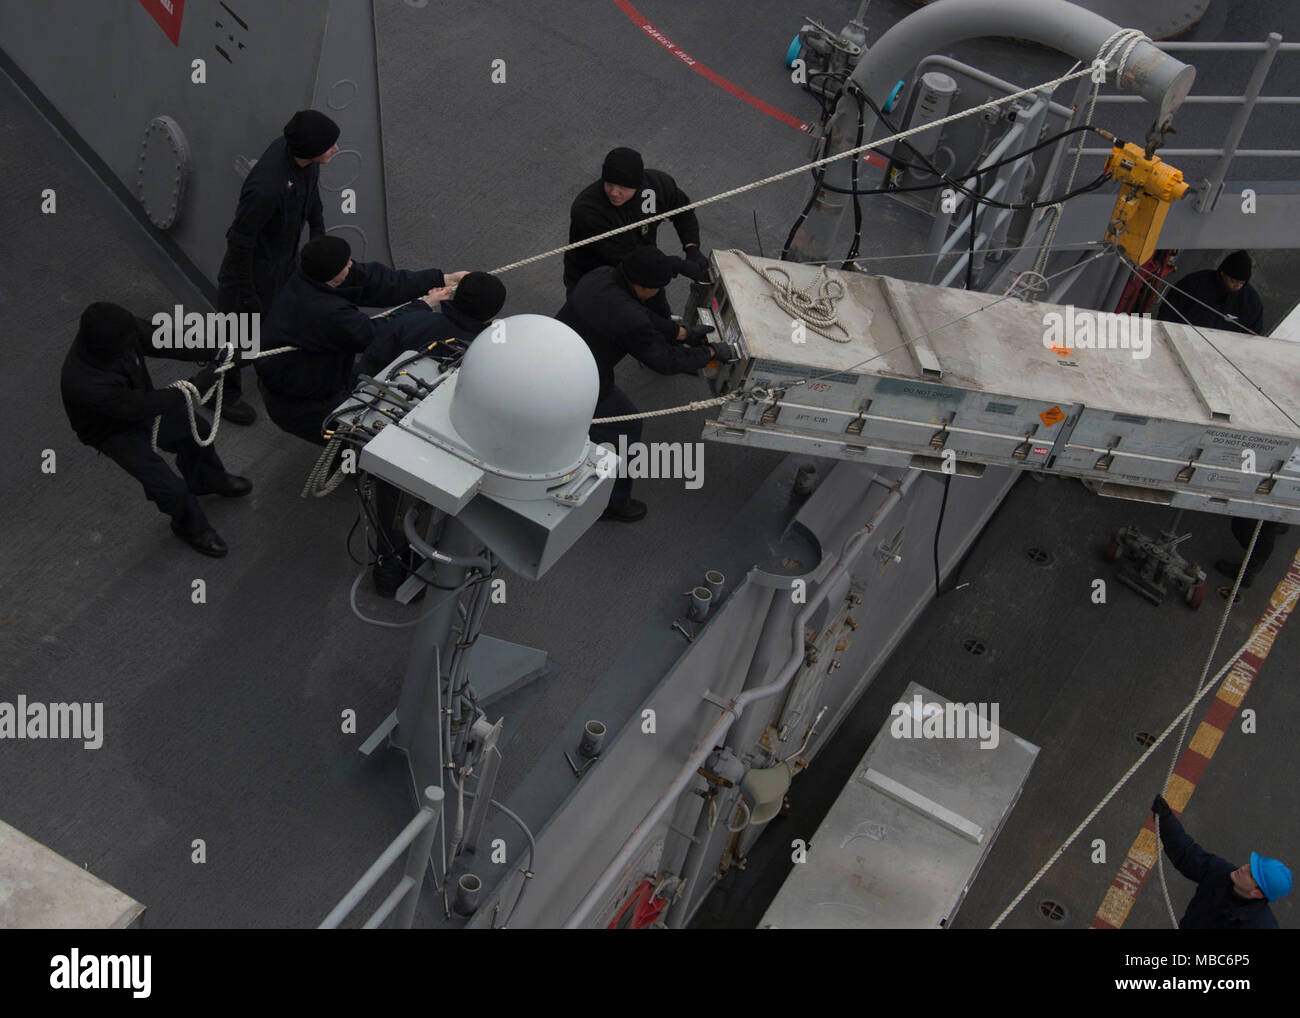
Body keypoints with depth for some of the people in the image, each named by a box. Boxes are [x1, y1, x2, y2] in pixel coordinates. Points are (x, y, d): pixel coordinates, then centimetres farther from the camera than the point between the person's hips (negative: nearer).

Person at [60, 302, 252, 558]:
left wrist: (211, 351, -26)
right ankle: (192, 528, 26)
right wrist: (196, 385, -33)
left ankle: (209, 481, 49)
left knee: (196, 428, 18)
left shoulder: (121, 329, -29)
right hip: (114, 431, -6)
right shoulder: (85, 384, -44)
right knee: (171, 488, -8)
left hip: (138, 400, 7)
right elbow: (141, 407, -36)